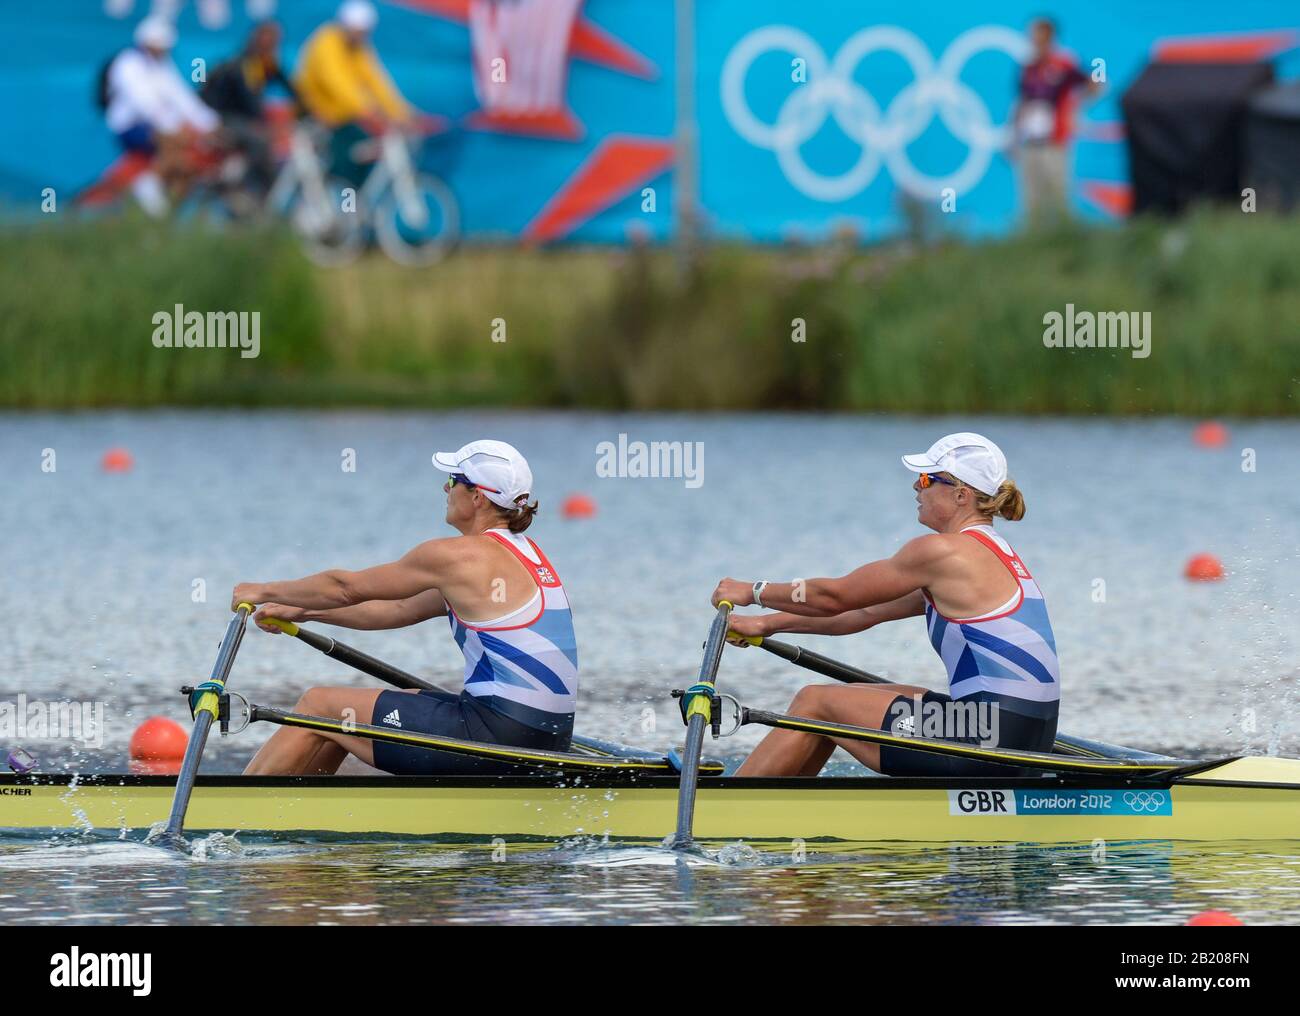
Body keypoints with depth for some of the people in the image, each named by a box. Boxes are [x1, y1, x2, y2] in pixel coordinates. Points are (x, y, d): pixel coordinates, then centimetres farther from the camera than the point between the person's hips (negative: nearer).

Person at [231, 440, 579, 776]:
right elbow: (401, 610, 22)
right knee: (340, 720, 22)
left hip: (498, 734, -9)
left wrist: (264, 591, 16)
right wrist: (302, 612, 26)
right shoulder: (523, 553, 15)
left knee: (319, 705, 5)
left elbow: (346, 588, 0)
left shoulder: (459, 555, -11)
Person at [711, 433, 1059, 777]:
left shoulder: (941, 551, -11)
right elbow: (869, 613, 21)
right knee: (840, 698, 22)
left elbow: (835, 597, -1)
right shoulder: (991, 552, 17)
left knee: (815, 703, 5)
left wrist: (752, 592, 14)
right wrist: (768, 623, 23)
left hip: (989, 739, -9)